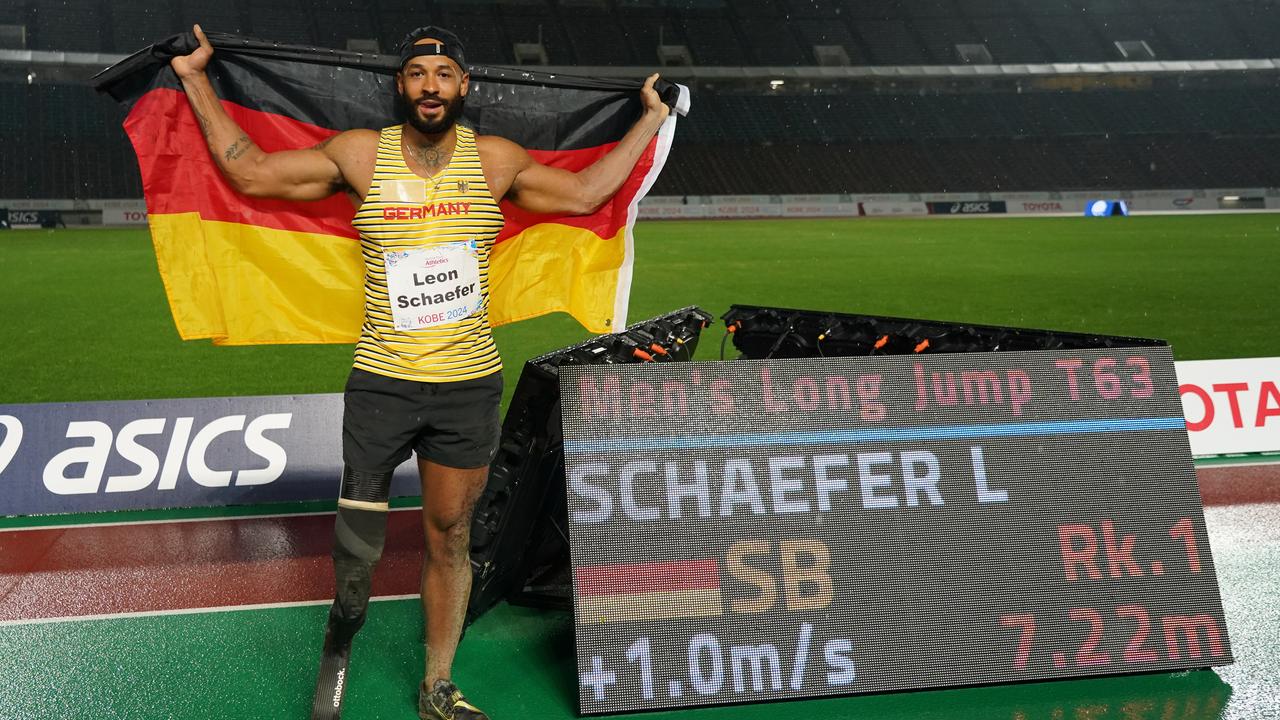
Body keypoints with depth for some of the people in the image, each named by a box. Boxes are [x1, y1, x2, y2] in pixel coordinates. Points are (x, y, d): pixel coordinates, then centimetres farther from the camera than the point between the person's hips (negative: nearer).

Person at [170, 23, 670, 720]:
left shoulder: (495, 160, 3)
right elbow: (249, 172, 5)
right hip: (380, 382, -1)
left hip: (469, 384, 1)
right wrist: (196, 81, 6)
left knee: (449, 538, 11)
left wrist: (652, 117, 19)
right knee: (357, 544, 2)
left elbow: (584, 192, 15)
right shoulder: (361, 154, -1)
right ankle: (340, 642, 35)